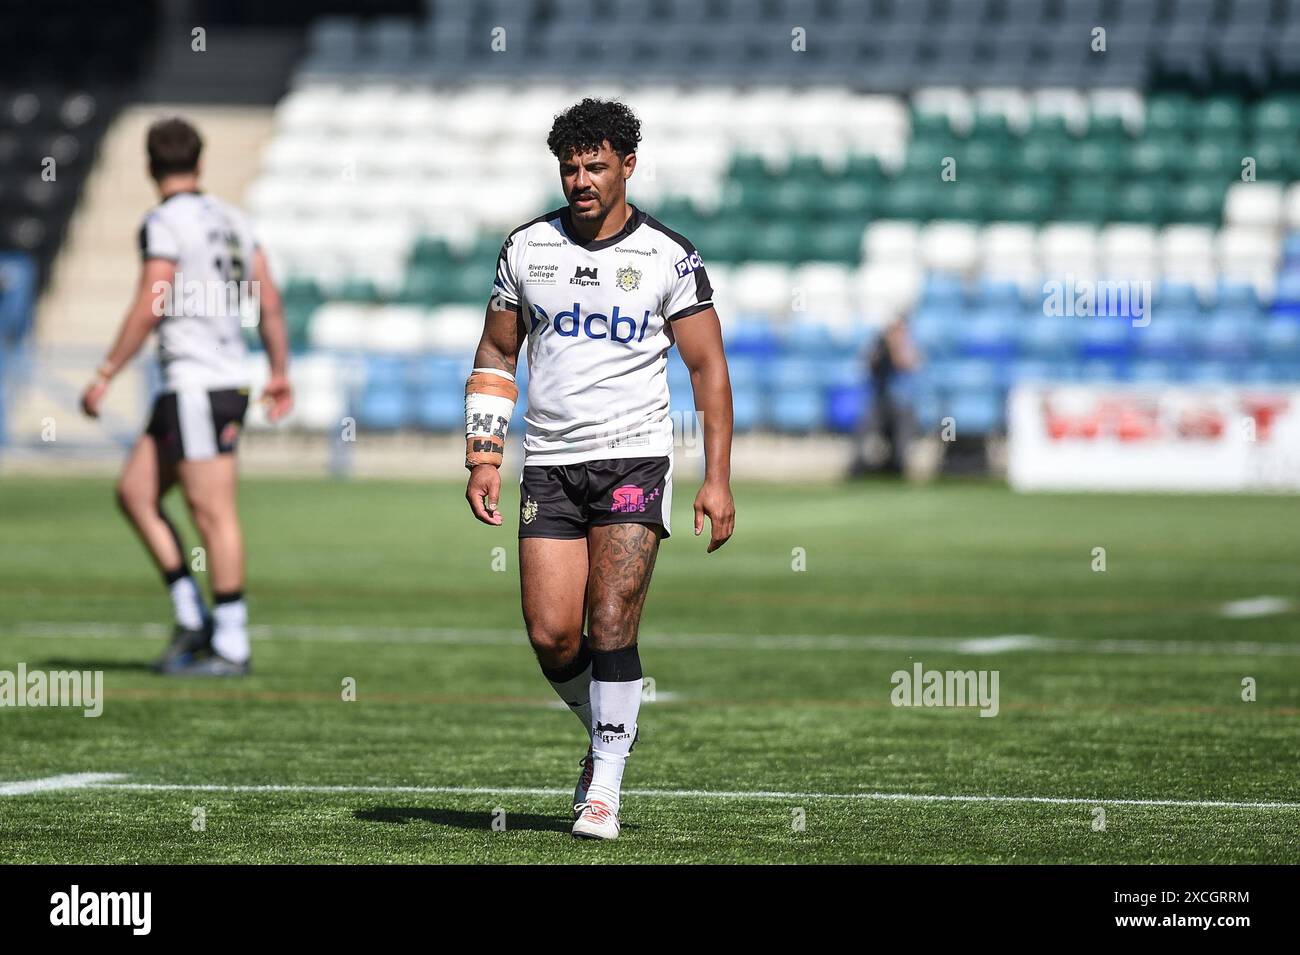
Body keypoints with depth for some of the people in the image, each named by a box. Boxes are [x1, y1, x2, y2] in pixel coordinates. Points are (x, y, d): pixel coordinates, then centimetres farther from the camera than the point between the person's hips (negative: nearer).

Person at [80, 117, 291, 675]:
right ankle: (192, 618, 9)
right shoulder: (230, 219, 13)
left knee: (213, 512, -6)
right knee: (135, 492, 12)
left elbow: (150, 308, -16)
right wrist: (280, 371, 21)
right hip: (228, 380, 8)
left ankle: (231, 647, -4)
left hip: (199, 387, -8)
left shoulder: (165, 223, -10)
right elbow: (269, 300, 14)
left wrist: (105, 376, -10)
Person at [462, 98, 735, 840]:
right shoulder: (527, 248, 7)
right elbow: (496, 355, 15)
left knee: (611, 627, -11)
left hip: (633, 459, -3)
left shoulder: (667, 256, -3)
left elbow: (709, 368, -1)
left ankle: (605, 789, -4)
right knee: (551, 634, -4)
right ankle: (610, 733, 24)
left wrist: (718, 479, -7)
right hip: (549, 465, 3)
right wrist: (485, 458, 6)